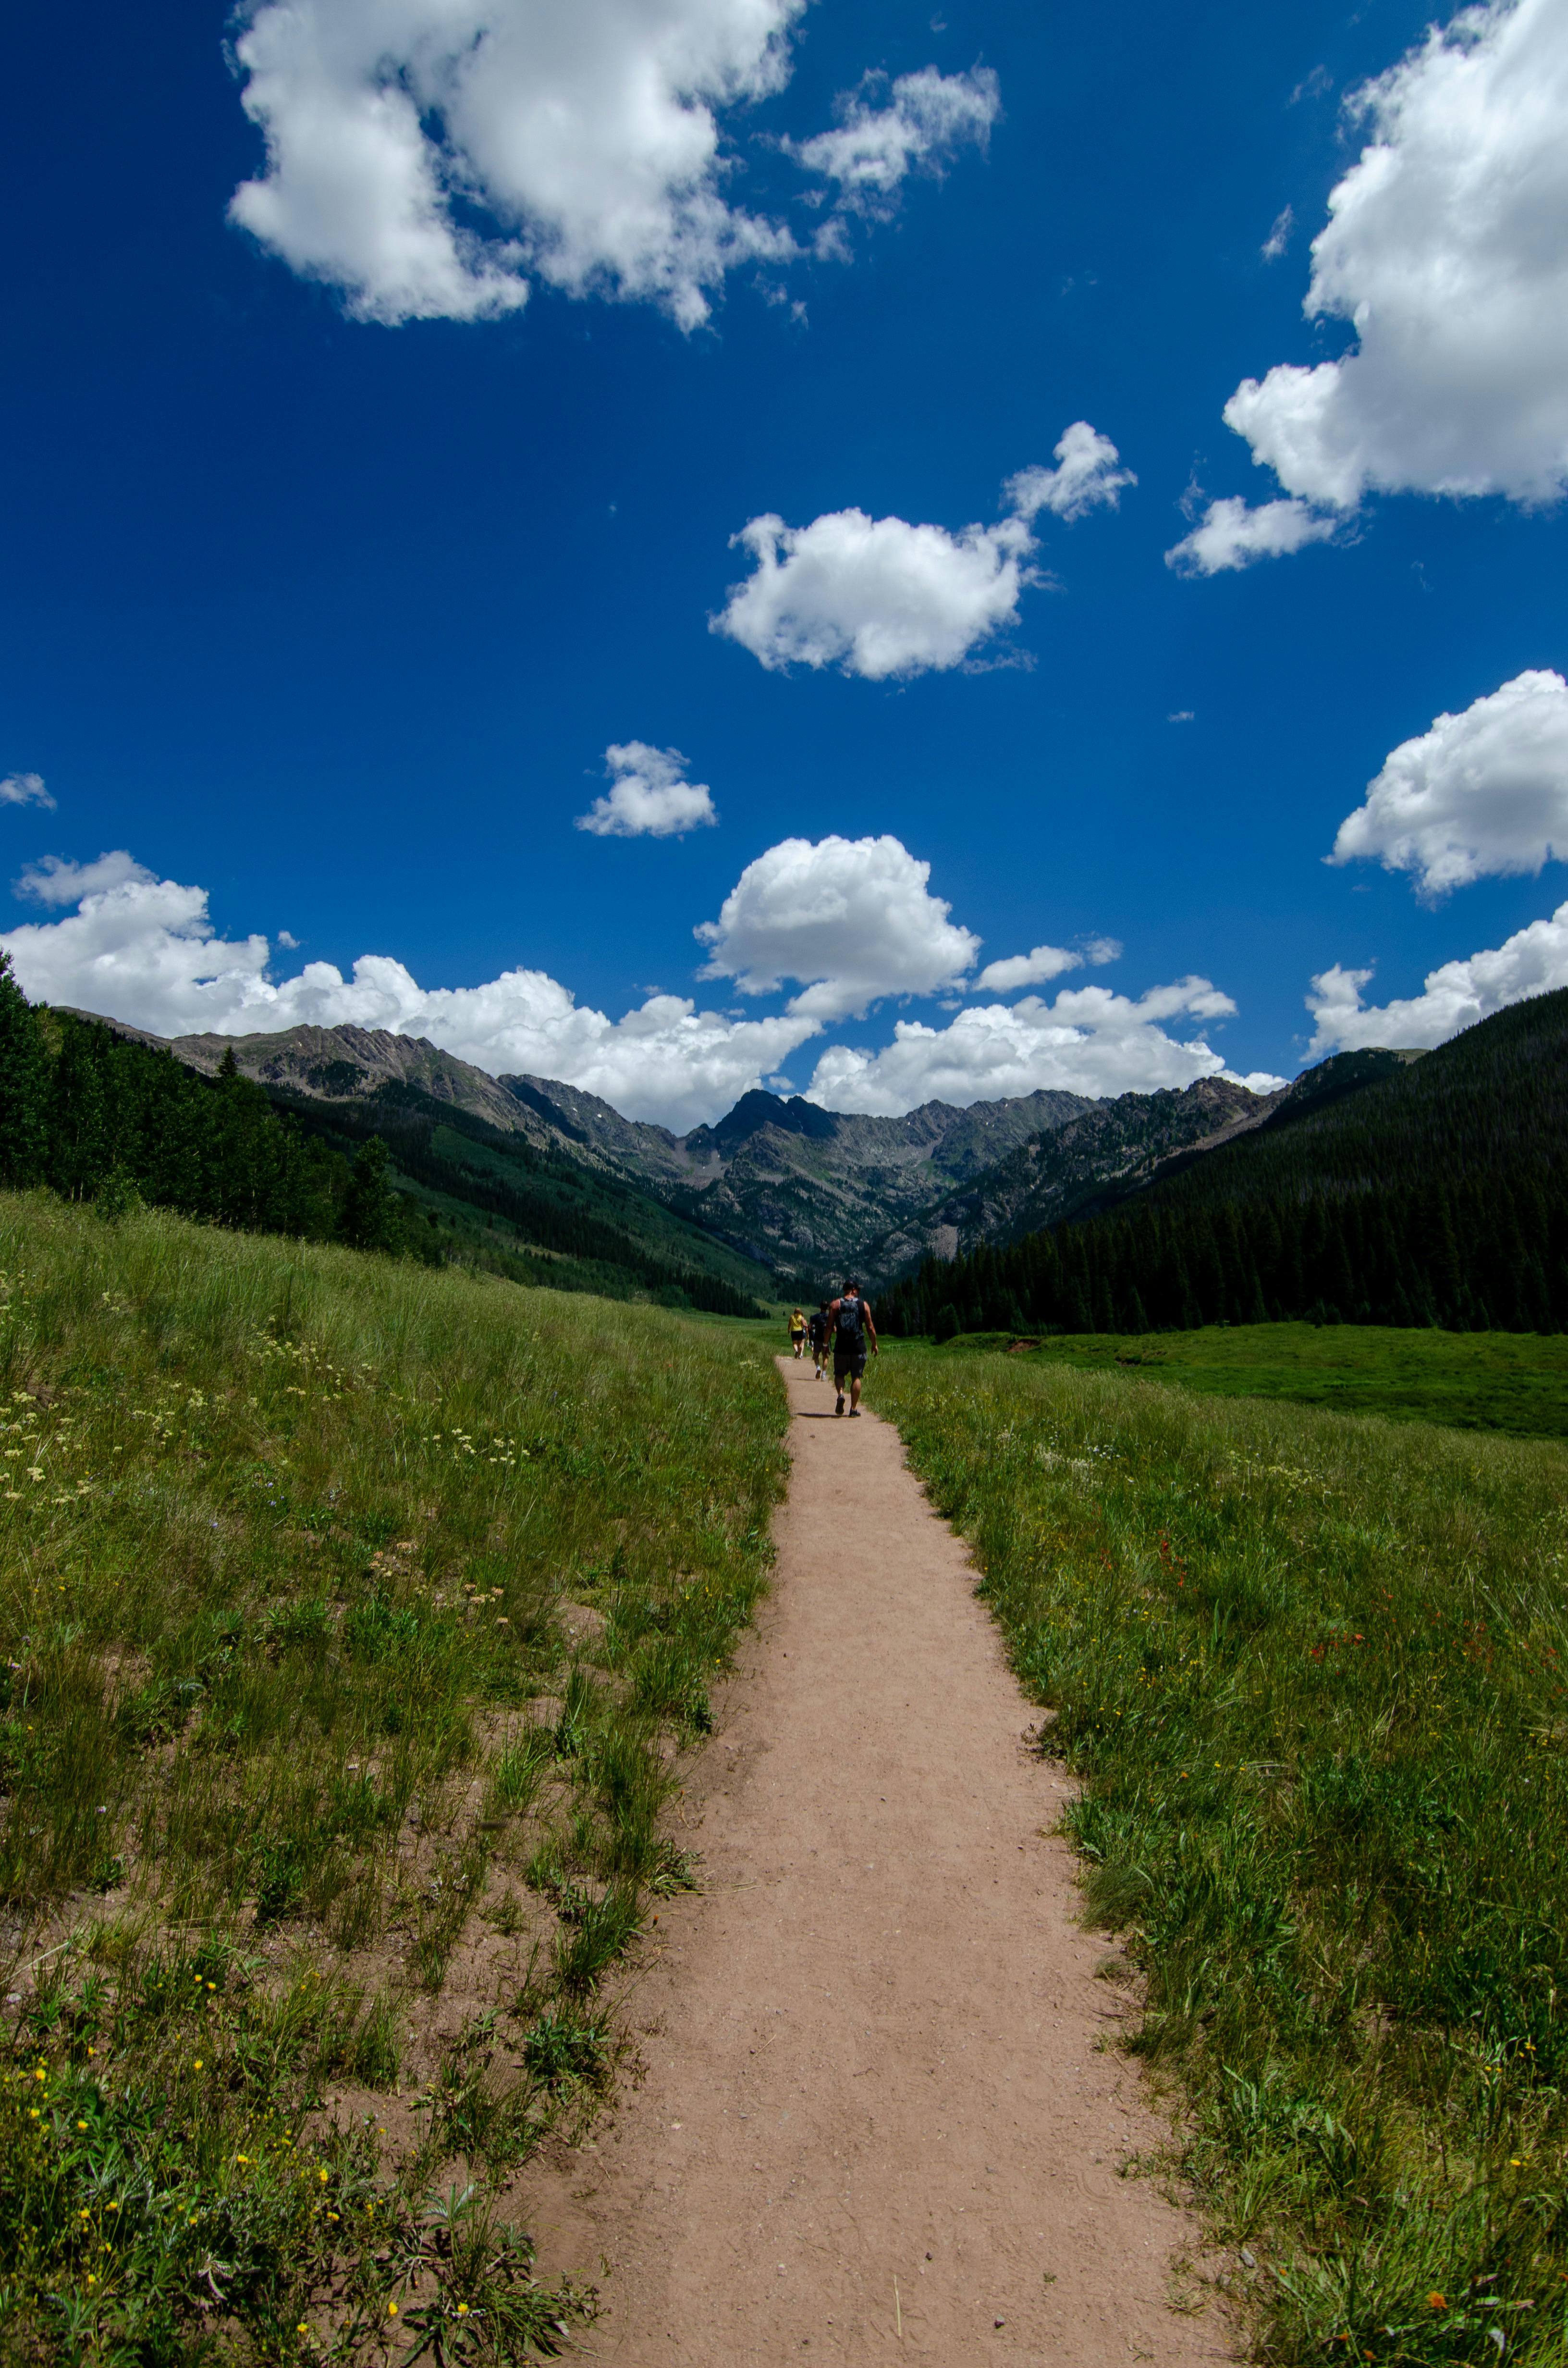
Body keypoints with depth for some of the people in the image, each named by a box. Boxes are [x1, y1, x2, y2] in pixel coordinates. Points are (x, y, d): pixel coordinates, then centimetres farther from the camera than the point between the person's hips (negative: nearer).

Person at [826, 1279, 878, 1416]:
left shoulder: (835, 1304, 2)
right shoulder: (864, 1305, 2)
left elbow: (830, 1326, -2)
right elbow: (870, 1328, 1)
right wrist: (874, 1345, 11)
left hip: (841, 1346, 0)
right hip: (859, 1346, 0)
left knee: (839, 1374, 15)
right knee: (856, 1377, 7)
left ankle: (840, 1394, -13)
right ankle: (854, 1408, 5)